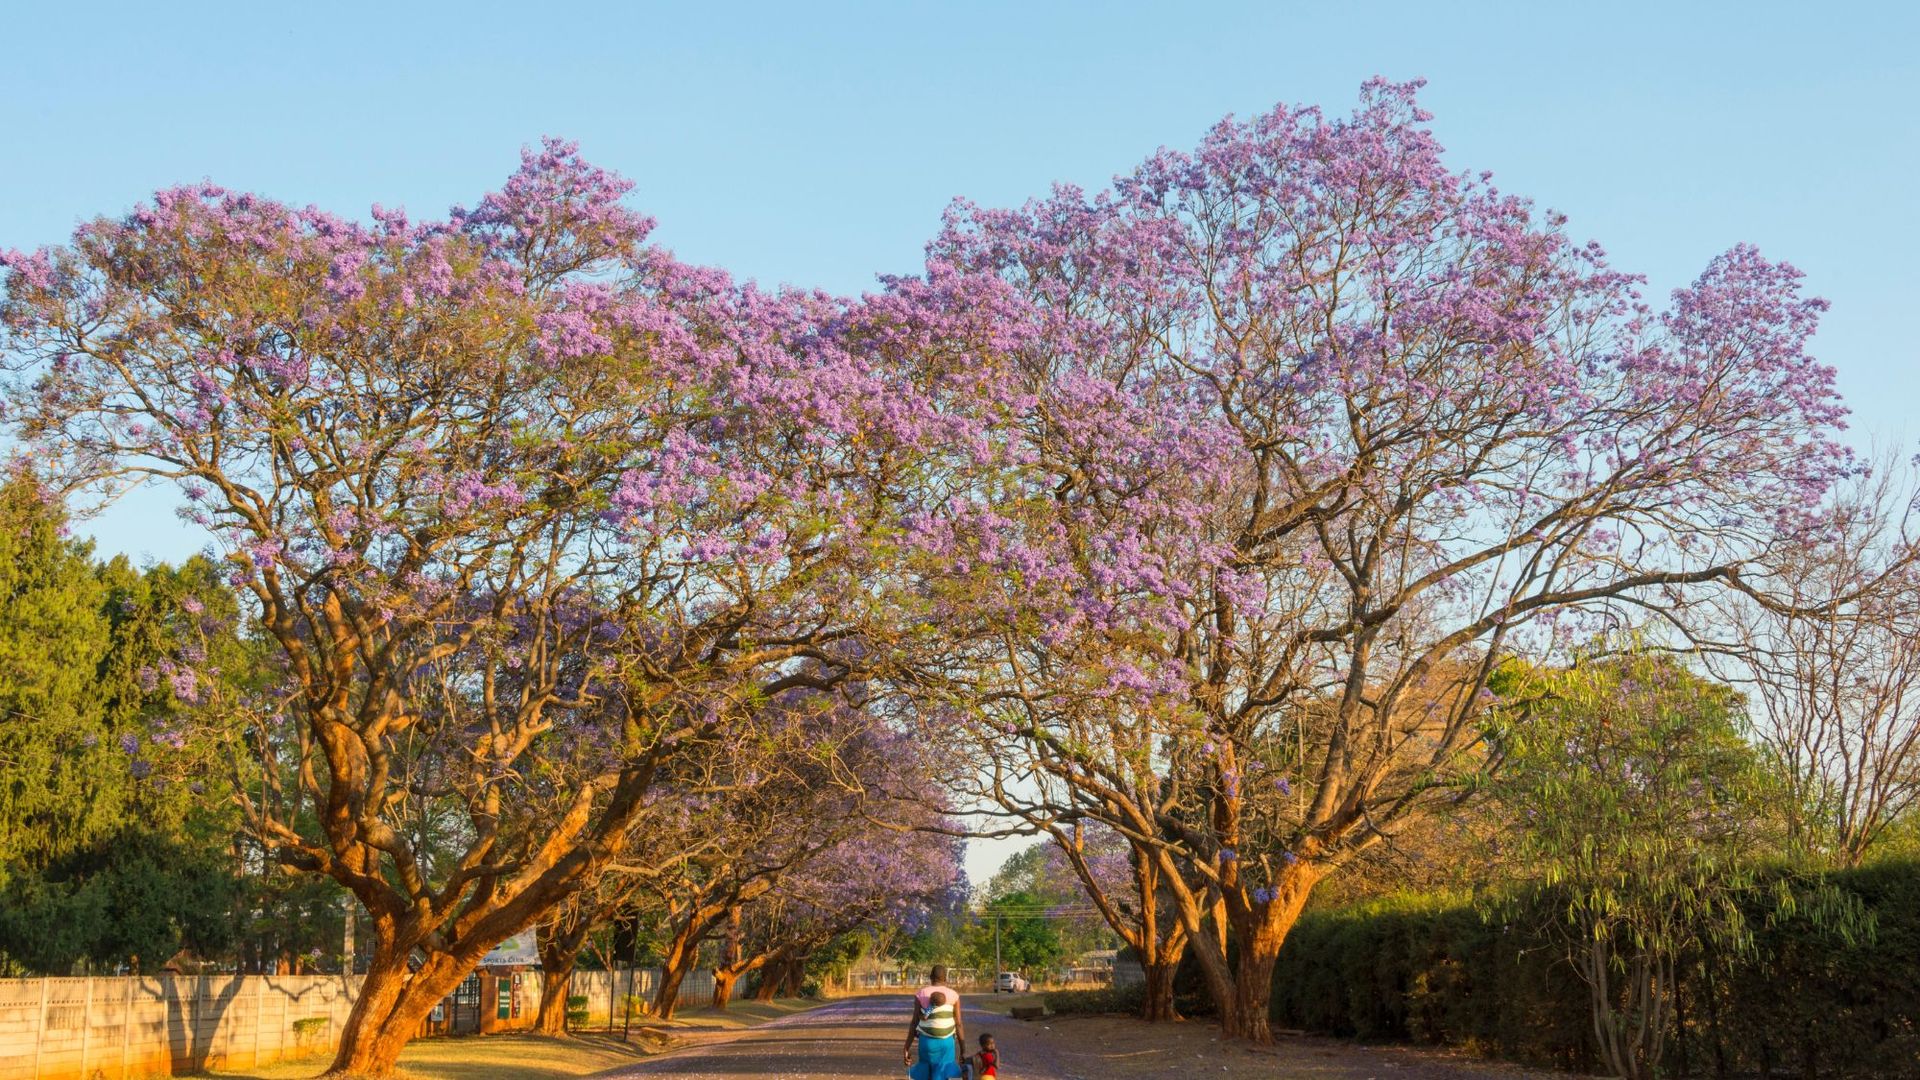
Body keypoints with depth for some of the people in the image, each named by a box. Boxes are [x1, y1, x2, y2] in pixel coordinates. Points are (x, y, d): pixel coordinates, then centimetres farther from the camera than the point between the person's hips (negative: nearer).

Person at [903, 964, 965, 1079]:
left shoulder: (921, 994, -1)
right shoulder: (953, 995, 0)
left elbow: (914, 1023, -3)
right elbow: (958, 1025, -1)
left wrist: (907, 1048, 1)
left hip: (927, 1041, 0)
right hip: (946, 1042, 0)